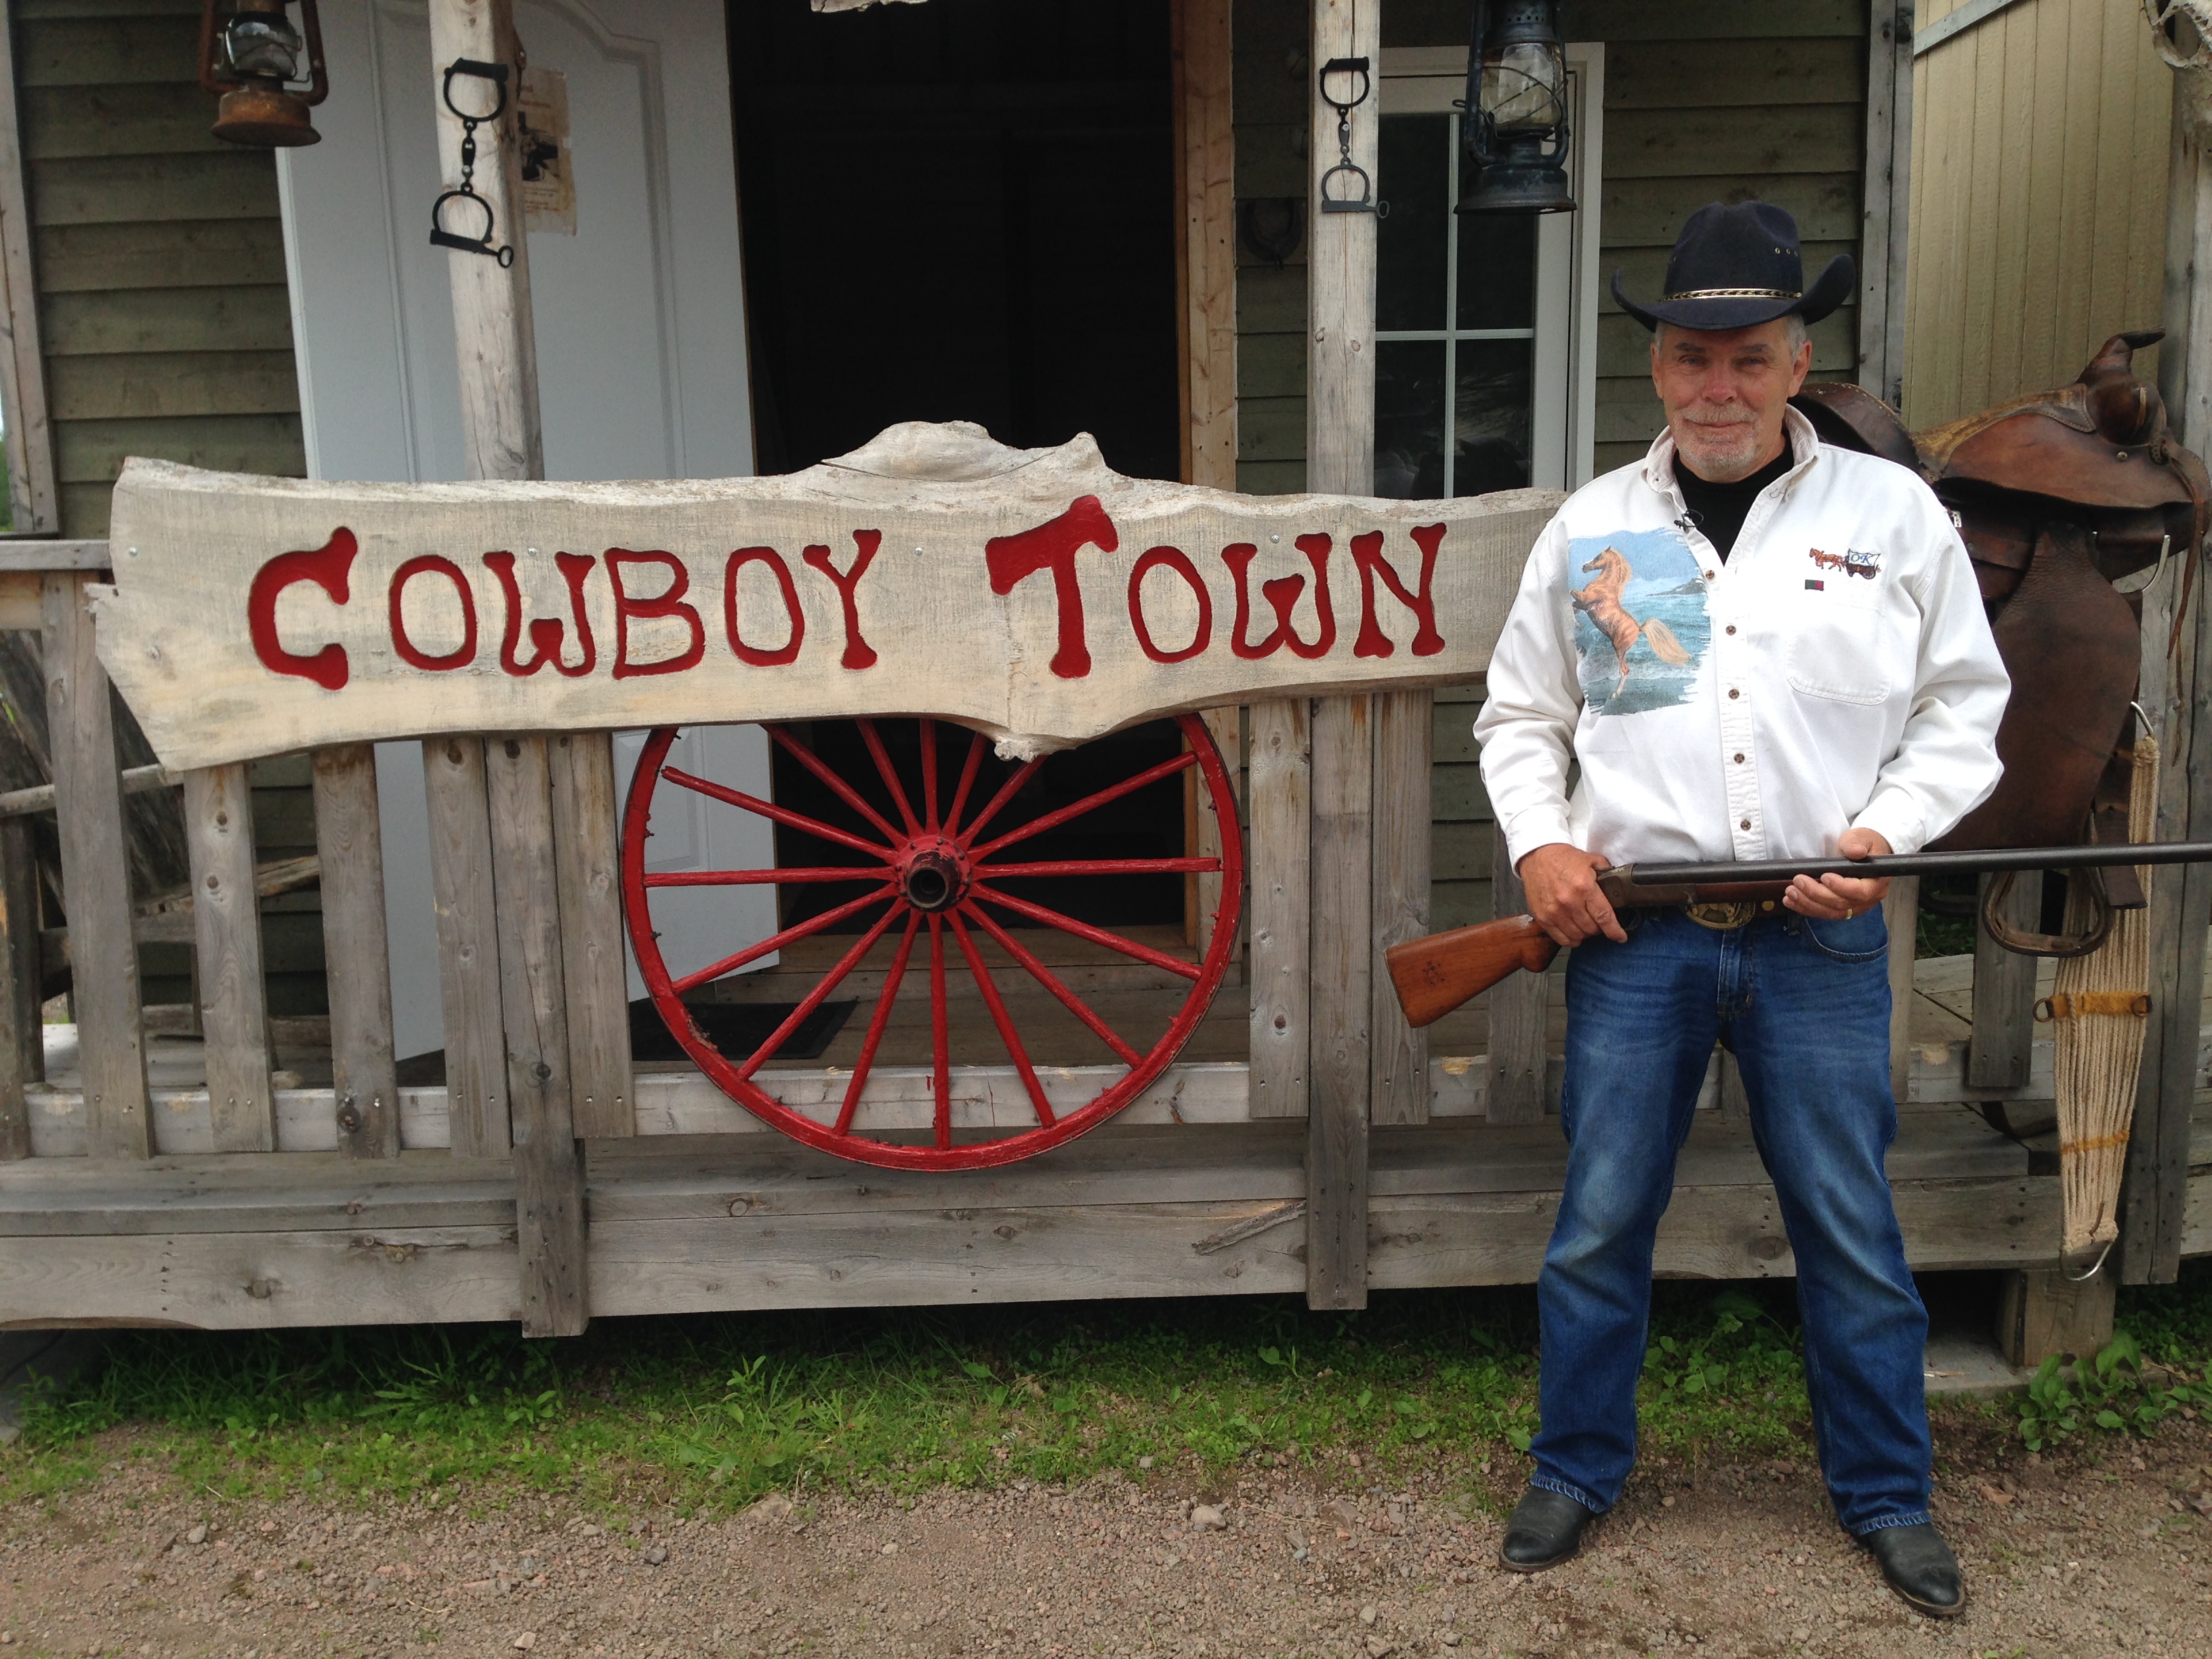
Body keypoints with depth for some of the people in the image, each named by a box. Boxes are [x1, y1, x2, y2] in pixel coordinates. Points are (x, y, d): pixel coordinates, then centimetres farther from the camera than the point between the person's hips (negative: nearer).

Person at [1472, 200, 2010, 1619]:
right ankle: (1579, 1472, 27)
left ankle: (1888, 1497, 29)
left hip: (1822, 935, 0)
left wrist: (1888, 831, -9)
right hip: (1632, 930, 1)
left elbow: (1965, 705, 7)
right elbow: (1522, 715, 12)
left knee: (1853, 1230, 9)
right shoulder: (1592, 527, 7)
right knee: (1601, 1221, 8)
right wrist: (1541, 843, -4)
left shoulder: (1894, 513, 4)